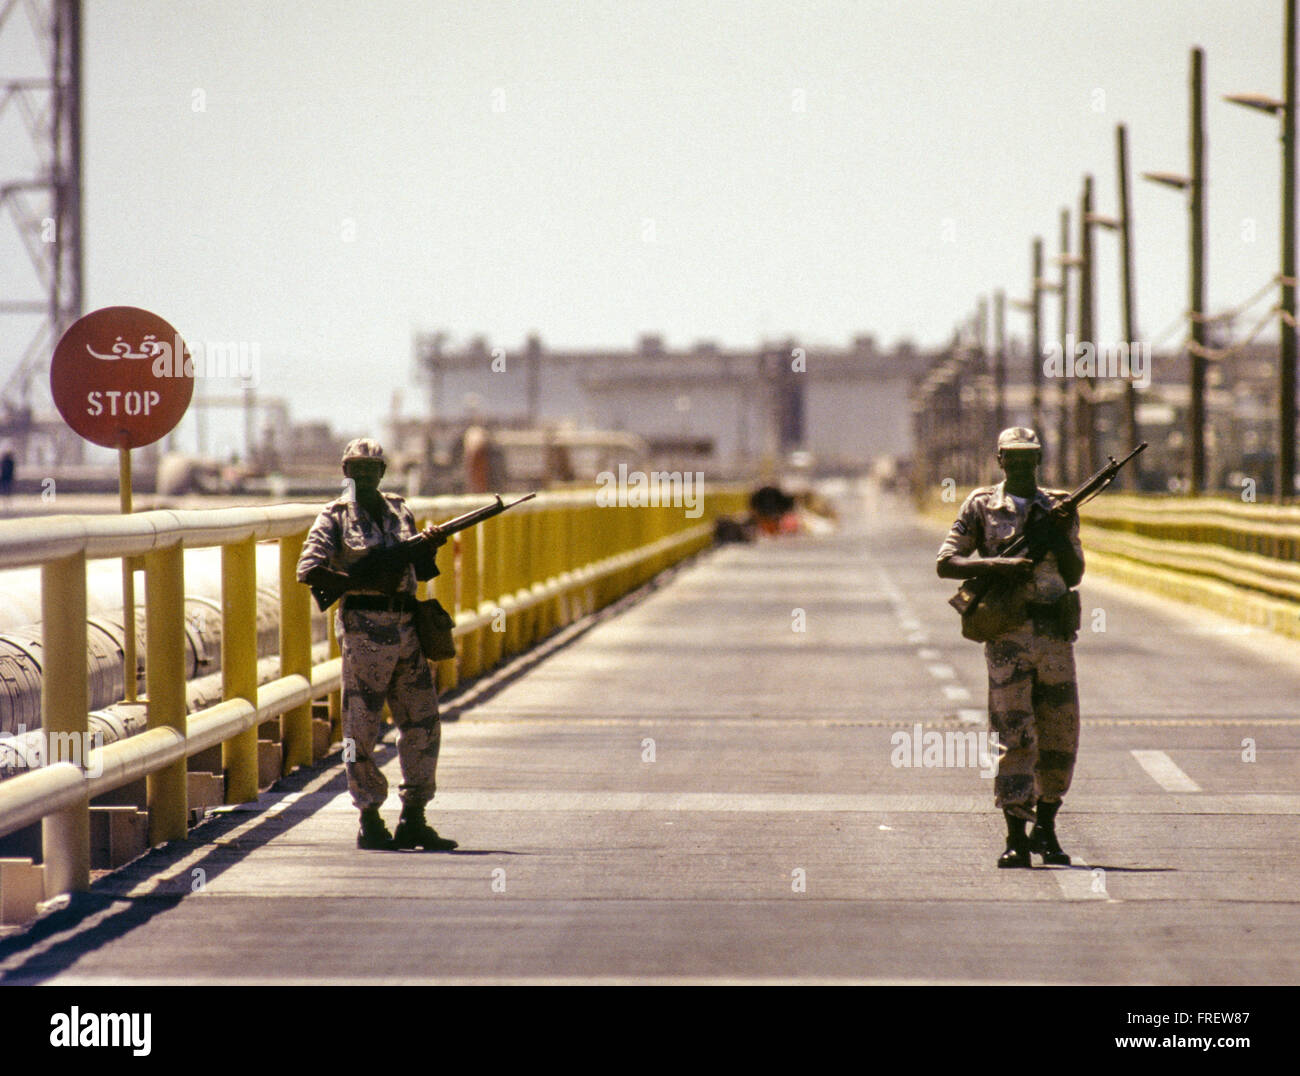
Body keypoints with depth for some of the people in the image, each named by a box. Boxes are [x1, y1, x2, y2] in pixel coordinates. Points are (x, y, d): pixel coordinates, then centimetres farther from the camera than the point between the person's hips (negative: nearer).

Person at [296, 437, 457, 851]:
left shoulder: (400, 511, 15)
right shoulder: (335, 517, -1)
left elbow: (422, 570, 21)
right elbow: (308, 571, -12)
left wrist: (430, 546, -2)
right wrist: (369, 582, -17)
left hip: (407, 627, 6)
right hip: (365, 627, -6)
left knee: (423, 723, 4)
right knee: (362, 727, -2)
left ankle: (413, 820, 10)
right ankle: (370, 822, 6)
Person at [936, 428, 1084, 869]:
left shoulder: (1058, 507, 12)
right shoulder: (981, 506, 5)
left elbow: (1075, 575, 7)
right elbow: (946, 563, -1)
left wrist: (1059, 537, -10)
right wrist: (998, 565, -15)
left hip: (1056, 636, 3)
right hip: (1008, 634, -3)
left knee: (1060, 738, 7)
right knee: (1015, 736, -9)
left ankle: (1046, 828, 23)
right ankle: (1016, 839, -8)